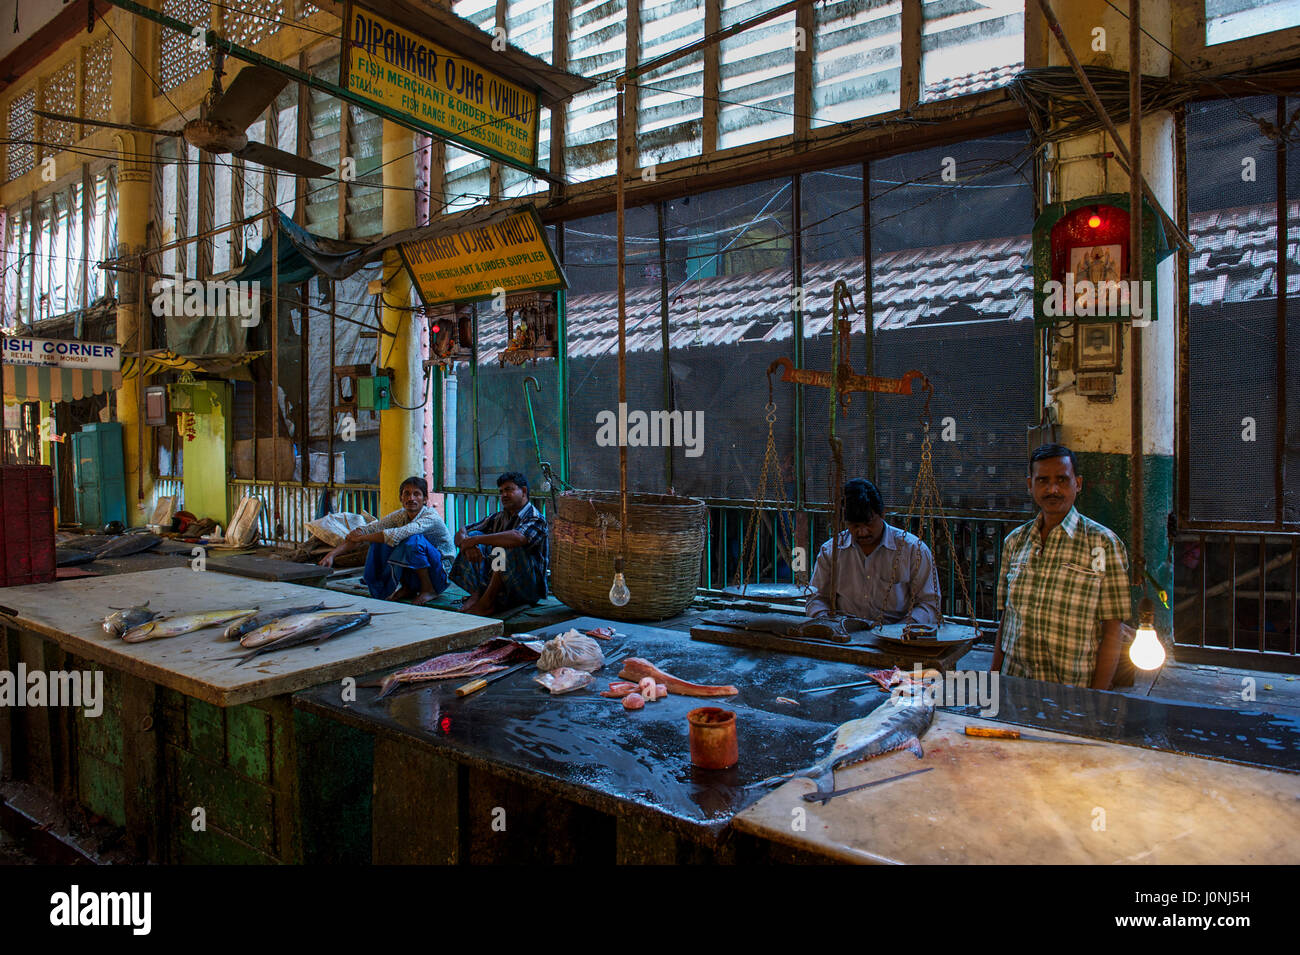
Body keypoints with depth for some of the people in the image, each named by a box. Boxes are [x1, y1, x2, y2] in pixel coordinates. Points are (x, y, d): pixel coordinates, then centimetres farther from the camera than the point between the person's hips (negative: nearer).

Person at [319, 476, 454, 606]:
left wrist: (361, 538, -23)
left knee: (413, 539, -31)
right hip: (413, 576, 7)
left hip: (440, 573, -7)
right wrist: (332, 554, -18)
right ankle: (407, 588, 3)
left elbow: (397, 535, -36)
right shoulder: (400, 515, -2)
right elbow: (367, 530, -8)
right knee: (379, 540, -9)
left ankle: (429, 590, -14)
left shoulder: (431, 517, -22)